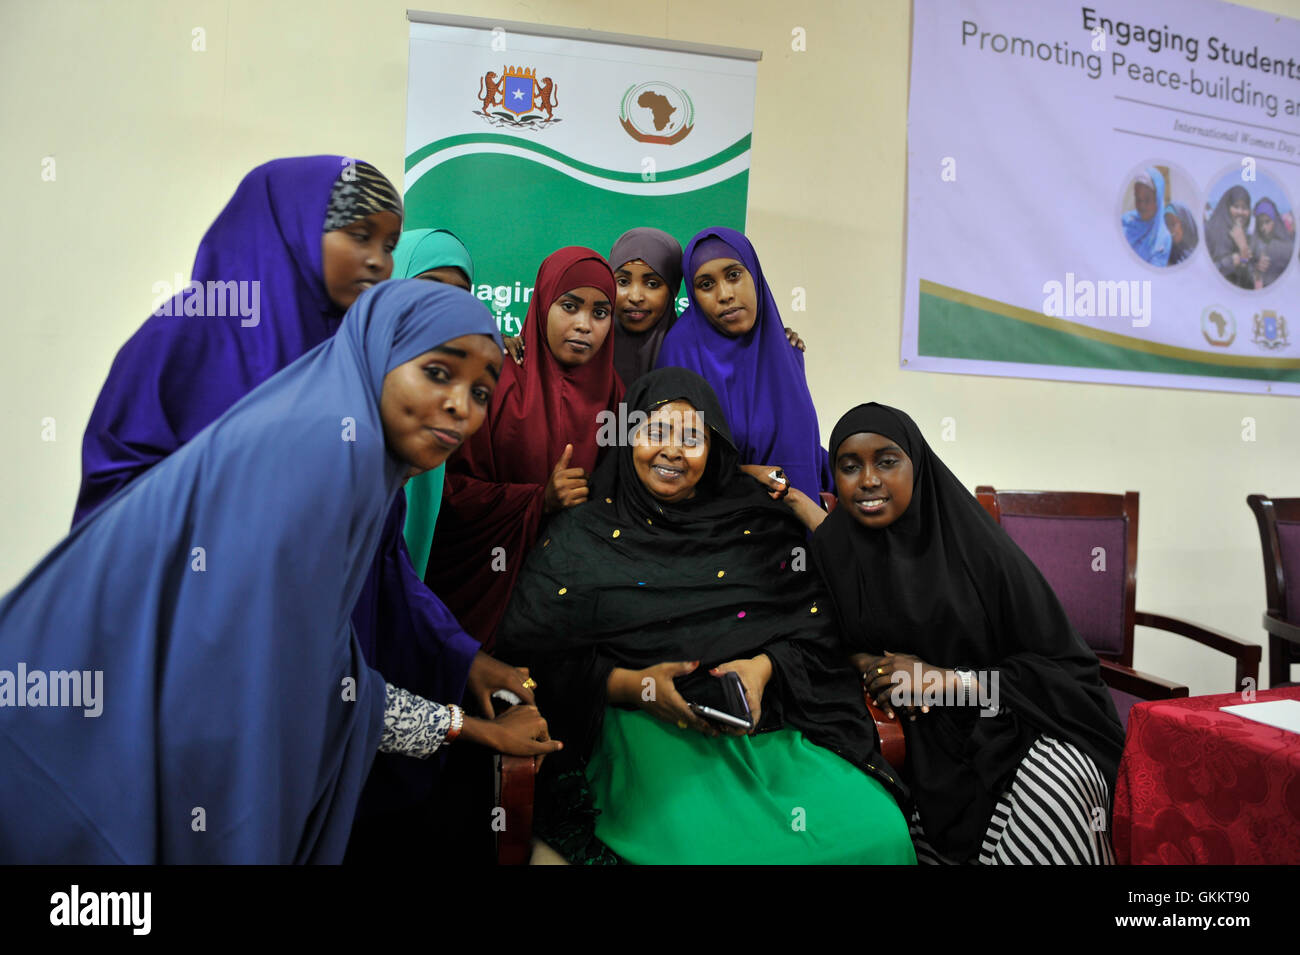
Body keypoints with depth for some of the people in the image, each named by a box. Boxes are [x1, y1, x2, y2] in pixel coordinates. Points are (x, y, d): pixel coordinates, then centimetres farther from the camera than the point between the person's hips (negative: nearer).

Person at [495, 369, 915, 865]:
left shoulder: (758, 524, 12)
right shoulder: (580, 537, 7)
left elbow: (815, 623, 9)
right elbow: (531, 652, 0)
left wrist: (763, 668, -11)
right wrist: (631, 684, -13)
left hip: (770, 721, 3)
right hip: (649, 730, -2)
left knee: (880, 831, -16)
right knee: (704, 846, -30)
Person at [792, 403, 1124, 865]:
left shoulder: (976, 547, -8)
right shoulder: (833, 552, -2)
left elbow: (1062, 666, -4)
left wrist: (949, 679, -15)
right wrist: (876, 670, -10)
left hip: (1013, 729, -1)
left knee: (1054, 791, -32)